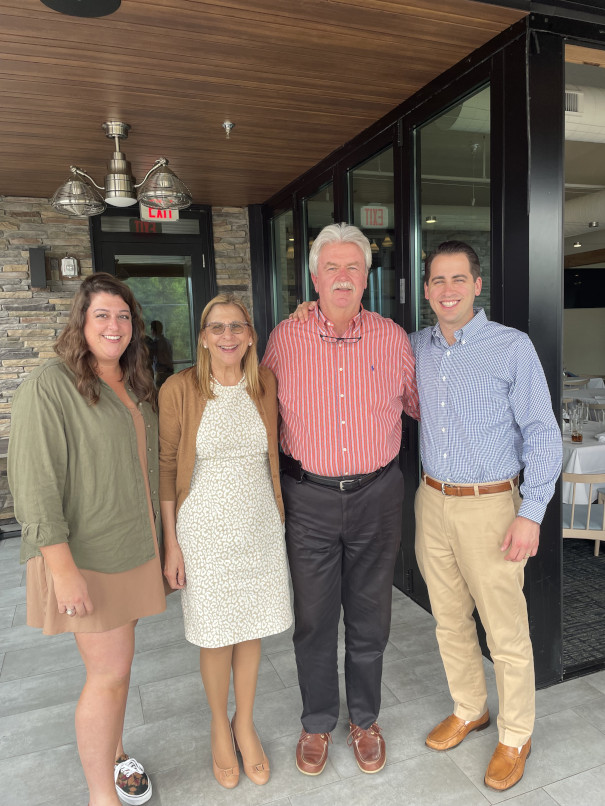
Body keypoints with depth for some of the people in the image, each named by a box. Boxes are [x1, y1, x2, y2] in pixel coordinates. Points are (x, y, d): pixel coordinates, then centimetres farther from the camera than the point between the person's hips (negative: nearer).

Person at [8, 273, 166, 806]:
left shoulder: (135, 386, 9)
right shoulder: (50, 386, -15)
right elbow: (35, 483, -19)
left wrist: (157, 539, 17)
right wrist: (64, 569, -21)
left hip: (132, 547, 7)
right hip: (85, 556, -6)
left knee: (115, 663, 18)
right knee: (110, 672, 1)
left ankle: (111, 753, 40)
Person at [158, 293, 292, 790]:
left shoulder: (265, 383, -1)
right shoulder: (180, 390, -9)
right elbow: (167, 468, -6)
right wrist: (171, 542, -6)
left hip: (260, 523, 3)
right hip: (206, 526, -2)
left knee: (252, 629, 14)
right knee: (217, 636, 10)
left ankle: (245, 725, 39)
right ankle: (220, 729, 38)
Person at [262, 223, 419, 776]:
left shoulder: (393, 338, 0)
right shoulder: (284, 339, -2)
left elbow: (419, 403, 13)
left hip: (377, 495, 1)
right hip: (309, 498, 0)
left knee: (370, 617, 15)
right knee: (313, 619, 12)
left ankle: (365, 720, 40)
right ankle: (318, 723, 38)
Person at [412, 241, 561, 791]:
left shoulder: (513, 347, -9)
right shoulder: (415, 348, 4)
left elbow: (541, 433, -9)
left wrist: (531, 513, -15)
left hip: (489, 506, -4)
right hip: (432, 502, 5)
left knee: (506, 632, 7)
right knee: (449, 621, 19)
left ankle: (515, 736, 31)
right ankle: (469, 710, 42)